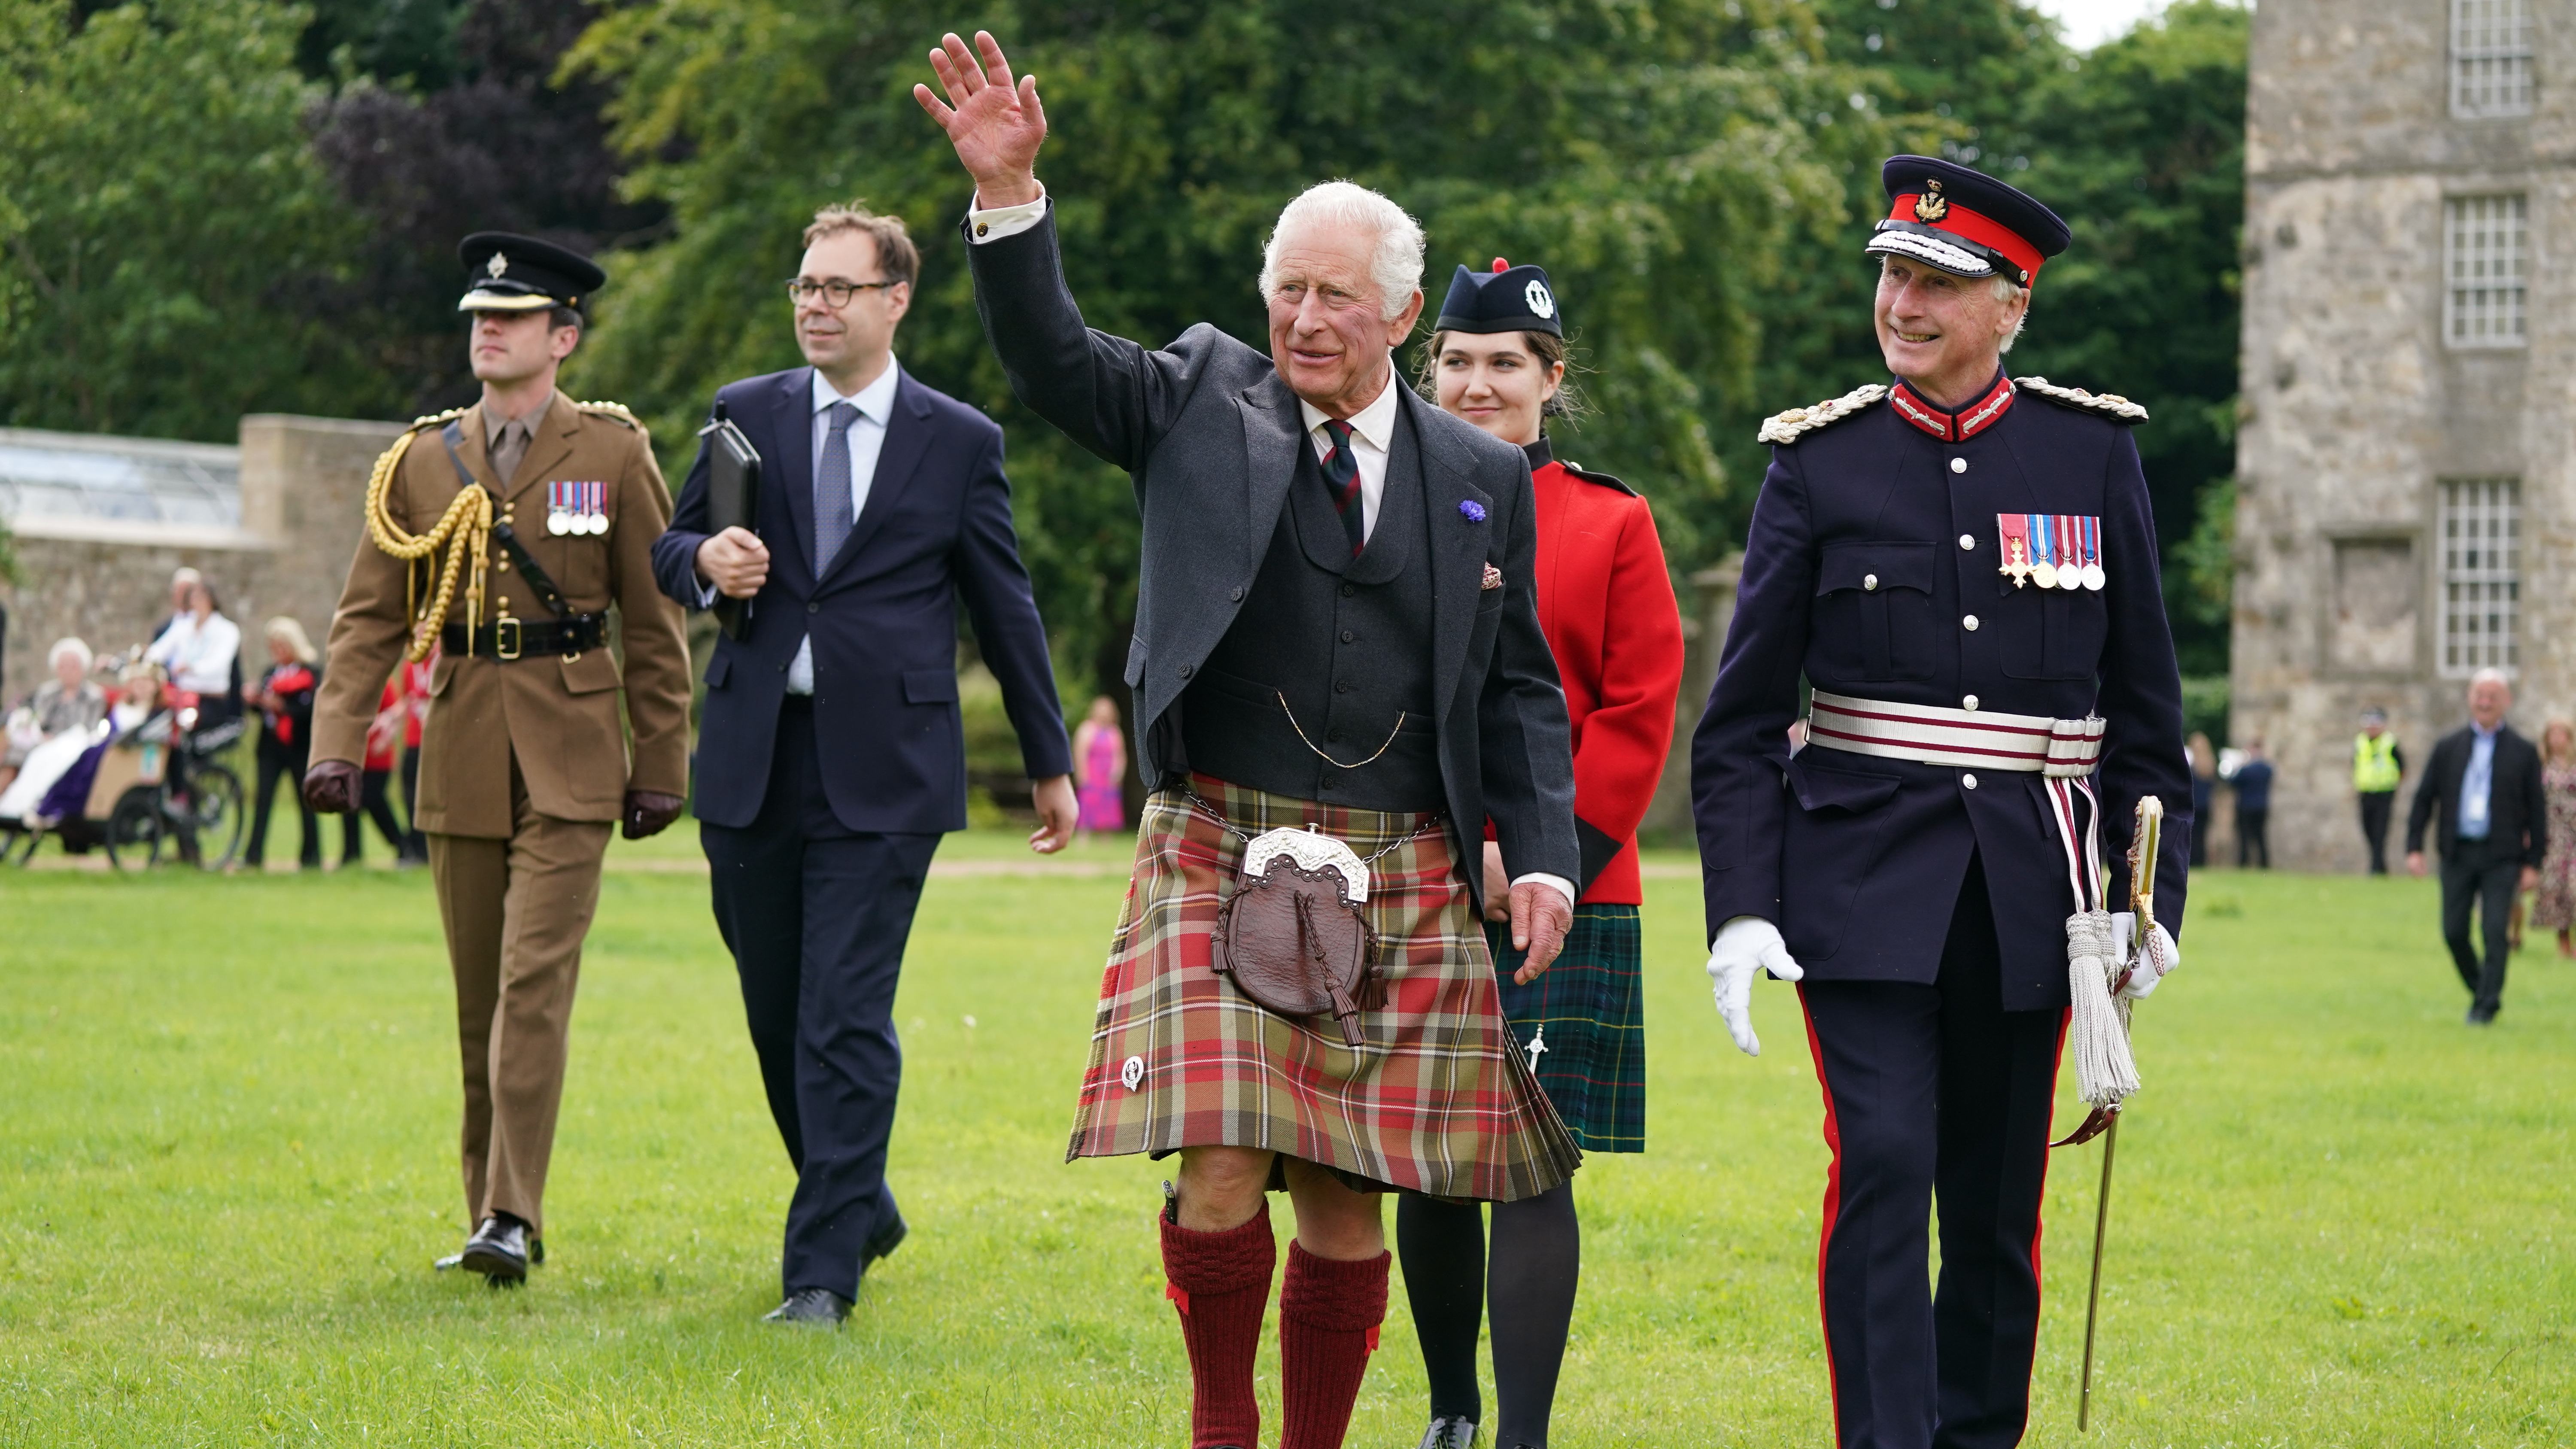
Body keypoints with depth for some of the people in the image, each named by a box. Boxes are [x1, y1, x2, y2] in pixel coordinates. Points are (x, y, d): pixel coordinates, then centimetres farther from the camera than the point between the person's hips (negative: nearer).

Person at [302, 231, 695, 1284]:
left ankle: (512, 1219, -15)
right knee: (478, 996, 8)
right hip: (462, 757, 3)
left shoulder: (614, 455, 1)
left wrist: (661, 764, 1)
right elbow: (370, 619, 5)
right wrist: (337, 744, -6)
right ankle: (493, 1215, 18)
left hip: (571, 764, -3)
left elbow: (654, 625, 3)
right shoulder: (422, 461, 7)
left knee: (535, 979, -14)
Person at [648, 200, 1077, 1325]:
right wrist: (704, 560, -10)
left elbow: (1005, 607, 9)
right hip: (752, 765, 3)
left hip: (882, 772, -3)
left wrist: (1049, 762, 13)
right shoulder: (748, 414, 9)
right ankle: (861, 1207, 30)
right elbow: (671, 548, 15)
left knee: (846, 1021, -9)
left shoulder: (960, 443, 4)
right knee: (777, 1015, 10)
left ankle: (825, 1268, -8)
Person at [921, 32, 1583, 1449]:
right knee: (1220, 1172, -12)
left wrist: (1543, 856, 2)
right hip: (1221, 853, -1)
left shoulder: (1481, 478, 10)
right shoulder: (1202, 404, 7)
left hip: (1405, 878, 2)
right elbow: (1052, 359, -7)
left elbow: (1519, 688, 13)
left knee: (1348, 1201, 3)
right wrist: (1008, 194, -22)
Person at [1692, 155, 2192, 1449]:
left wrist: (2155, 889, 4)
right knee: (1882, 1163, -14)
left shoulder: (2094, 451, 5)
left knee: (1997, 1199, 9)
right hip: (1863, 878, -2)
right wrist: (1740, 906, -7)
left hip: (2030, 888, 2)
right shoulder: (1819, 459, 1)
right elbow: (1741, 717, 2)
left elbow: (2146, 700, 10)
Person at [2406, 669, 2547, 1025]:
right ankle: (2481, 991, 23)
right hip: (2458, 856, 2)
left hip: (2502, 858, -2)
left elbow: (2537, 810, 4)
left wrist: (2534, 863, -2)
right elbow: (2424, 799, 8)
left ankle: (2487, 1005, -3)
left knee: (2496, 932, -10)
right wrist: (2414, 847, -1)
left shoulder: (2523, 752, 3)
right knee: (2454, 932, 1)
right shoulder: (2448, 748, 8)